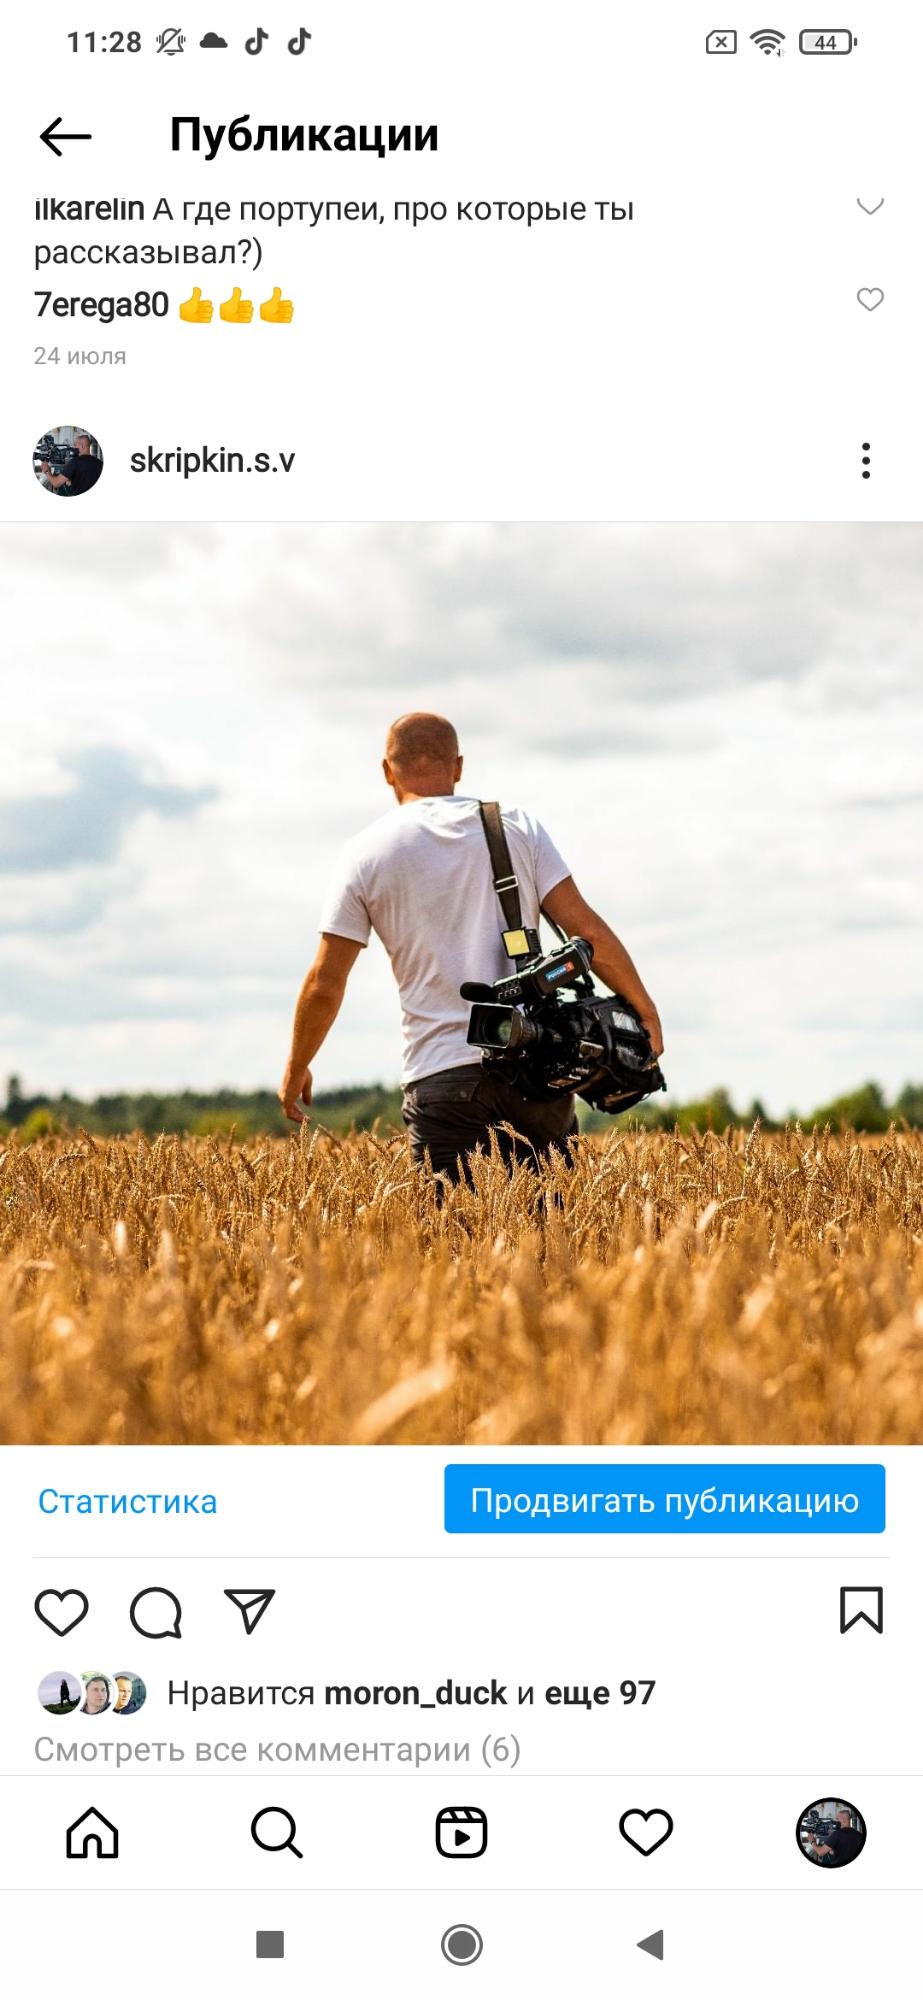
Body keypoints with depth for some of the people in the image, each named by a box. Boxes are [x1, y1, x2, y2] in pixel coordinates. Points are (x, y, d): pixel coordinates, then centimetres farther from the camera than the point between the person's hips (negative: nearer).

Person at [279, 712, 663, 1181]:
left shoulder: (366, 853, 3)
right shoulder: (517, 826, 6)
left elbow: (324, 985, 3)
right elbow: (586, 929, 0)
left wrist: (295, 1070, 17)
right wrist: (645, 1009, 11)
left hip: (442, 1075, -2)